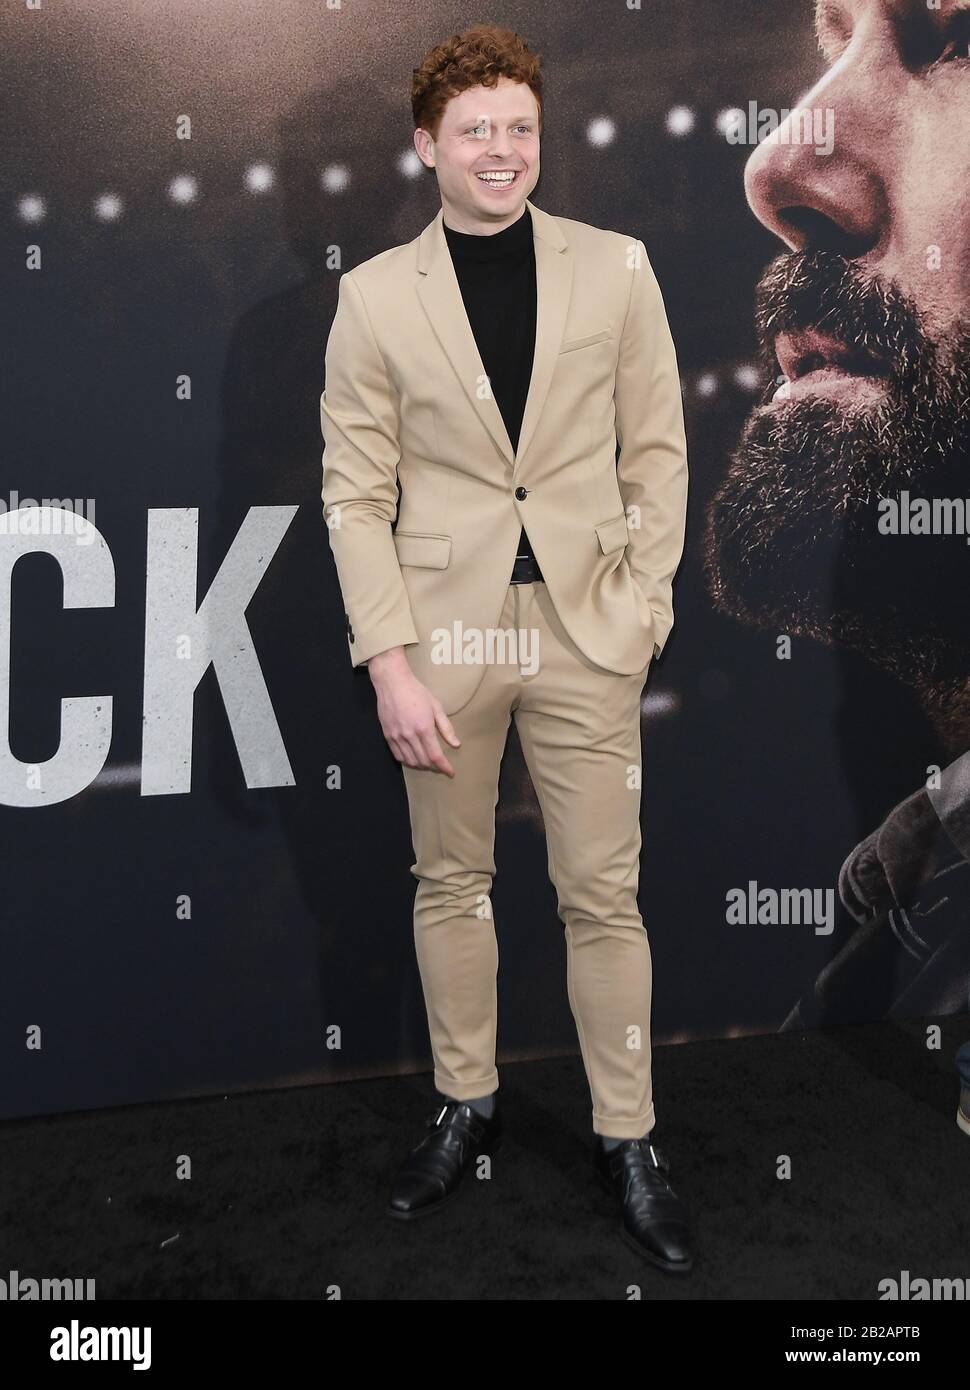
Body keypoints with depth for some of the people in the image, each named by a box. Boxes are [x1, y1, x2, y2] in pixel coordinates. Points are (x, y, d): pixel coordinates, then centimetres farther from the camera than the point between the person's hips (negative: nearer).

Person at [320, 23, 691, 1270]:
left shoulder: (615, 268, 1)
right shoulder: (376, 294, -1)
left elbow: (656, 448, 5)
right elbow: (356, 493, -1)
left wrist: (645, 595, -4)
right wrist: (391, 662, -8)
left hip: (586, 631, 0)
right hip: (443, 629, 0)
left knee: (603, 892, 5)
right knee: (450, 882, 12)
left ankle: (628, 1139, 19)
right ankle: (464, 1108, 30)